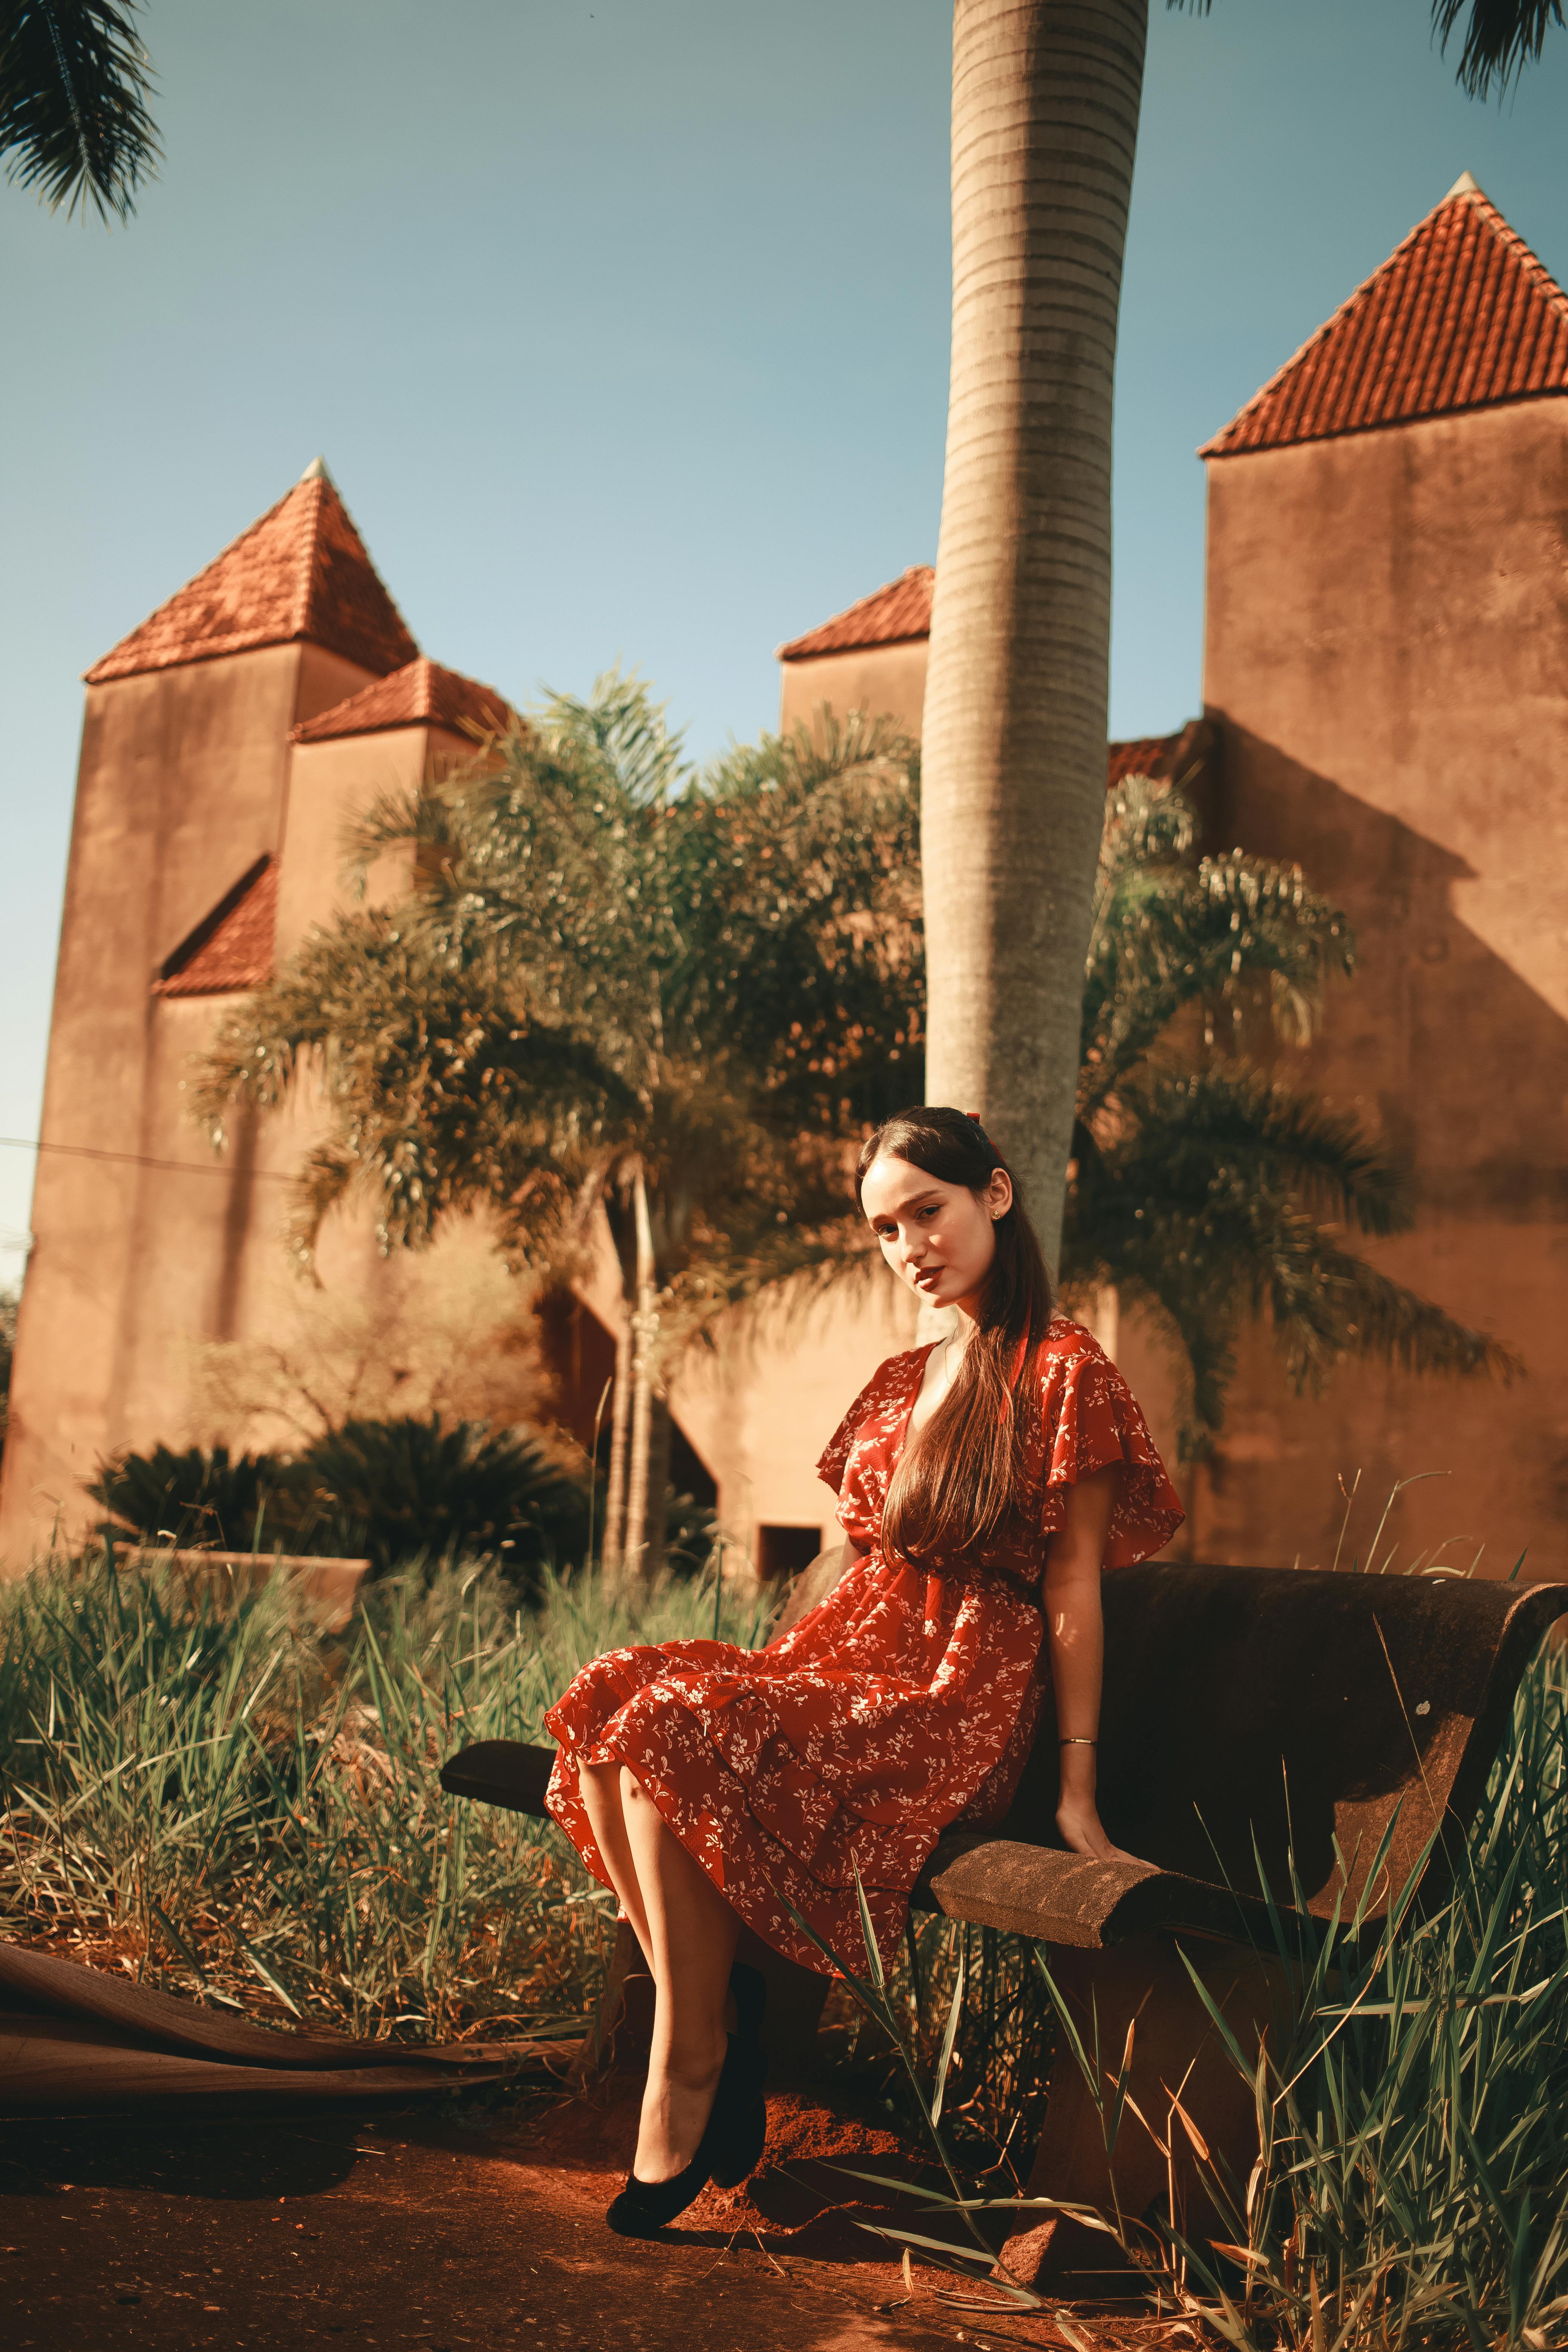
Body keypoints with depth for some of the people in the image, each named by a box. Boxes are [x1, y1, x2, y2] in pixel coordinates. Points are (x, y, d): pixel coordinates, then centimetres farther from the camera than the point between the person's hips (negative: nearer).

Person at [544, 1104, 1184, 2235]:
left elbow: (1071, 1585, -7)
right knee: (609, 1703, -19)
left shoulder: (1066, 1371, -4)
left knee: (673, 1731, -28)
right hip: (845, 1661, 7)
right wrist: (760, 1677, 14)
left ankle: (691, 2066, -16)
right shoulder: (902, 1380, 20)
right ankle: (711, 2003, -15)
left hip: (959, 1696, -7)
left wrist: (1077, 1789, -9)